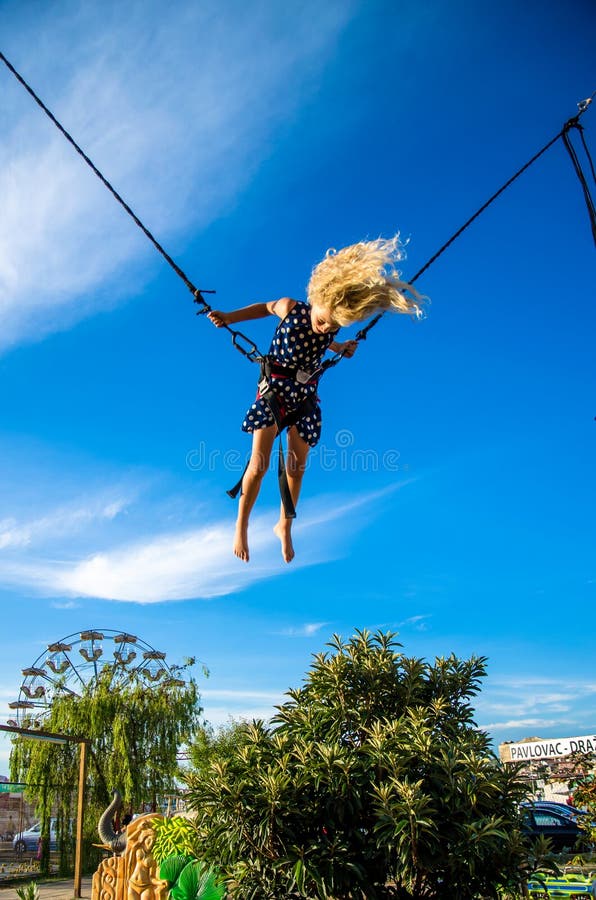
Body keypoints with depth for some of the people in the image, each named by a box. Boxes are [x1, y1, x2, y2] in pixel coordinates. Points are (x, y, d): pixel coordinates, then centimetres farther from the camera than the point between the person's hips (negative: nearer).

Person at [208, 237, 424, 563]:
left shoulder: (333, 326, -10)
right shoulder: (290, 308, -19)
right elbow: (266, 307, 3)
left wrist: (341, 349, 2)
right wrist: (228, 318, -5)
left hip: (305, 397, 3)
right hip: (273, 390, -3)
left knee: (297, 467, 9)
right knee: (259, 464, -6)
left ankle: (284, 527, 30)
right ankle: (241, 527, 13)